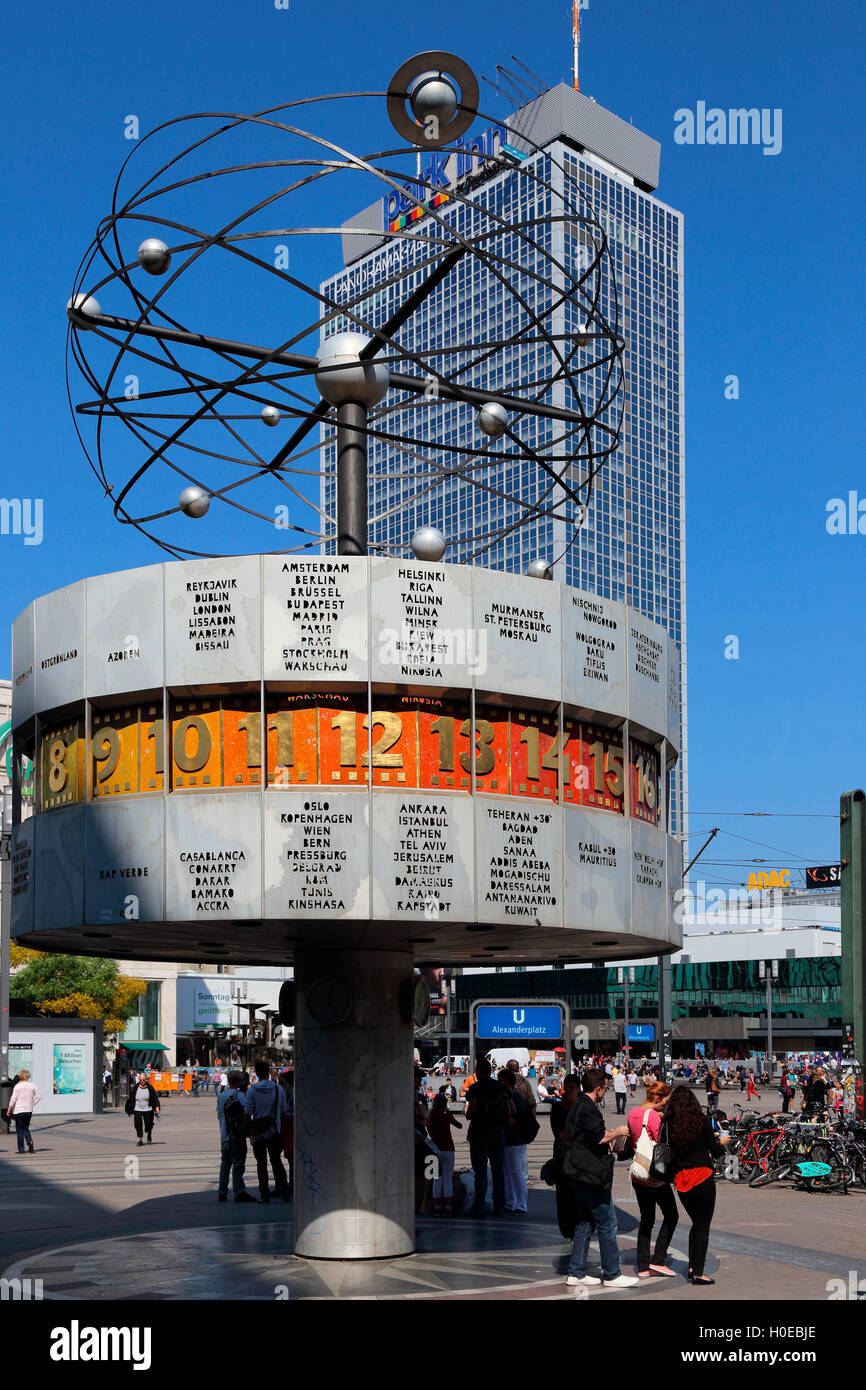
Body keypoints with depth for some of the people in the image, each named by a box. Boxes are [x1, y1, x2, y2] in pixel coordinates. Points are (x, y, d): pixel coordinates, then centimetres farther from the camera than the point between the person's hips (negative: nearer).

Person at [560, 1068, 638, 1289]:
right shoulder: (588, 1109, -17)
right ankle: (612, 1274, 2)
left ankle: (576, 1272, 16)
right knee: (607, 1223, -3)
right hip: (590, 1174, -11)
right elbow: (599, 1138, -23)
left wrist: (610, 1135, 24)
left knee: (584, 1222, 14)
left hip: (578, 1174, 11)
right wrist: (618, 1132, -6)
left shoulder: (577, 1106, 16)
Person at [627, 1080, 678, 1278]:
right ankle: (658, 1260, 2)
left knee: (646, 1219, 14)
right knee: (671, 1215, 9)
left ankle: (643, 1267, 12)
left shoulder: (633, 1114, 7)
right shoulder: (654, 1117, -18)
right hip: (655, 1176, -8)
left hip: (637, 1176, 8)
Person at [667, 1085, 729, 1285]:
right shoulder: (702, 1121, -5)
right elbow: (715, 1152, -3)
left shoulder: (669, 1124, 1)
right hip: (703, 1178, -4)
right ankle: (698, 1273, -1)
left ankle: (692, 1267, 18)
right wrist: (722, 1143, 18)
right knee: (703, 1226, 3)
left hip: (680, 1179, 4)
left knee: (696, 1223, 20)